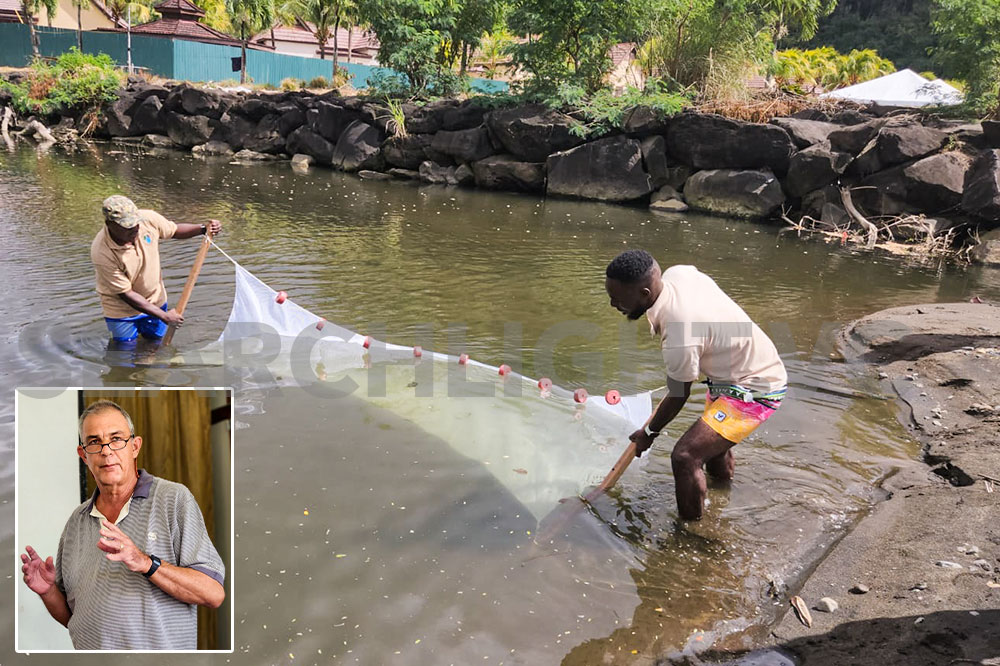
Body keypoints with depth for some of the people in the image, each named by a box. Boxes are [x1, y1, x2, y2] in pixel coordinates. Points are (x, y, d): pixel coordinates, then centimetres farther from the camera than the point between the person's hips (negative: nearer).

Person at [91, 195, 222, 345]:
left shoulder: (148, 218, -23)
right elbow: (126, 294, -26)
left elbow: (174, 231, -1)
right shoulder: (101, 252, -33)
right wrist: (164, 316, -25)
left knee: (156, 338, 18)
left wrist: (204, 229, -20)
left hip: (155, 298, 4)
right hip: (122, 309, -4)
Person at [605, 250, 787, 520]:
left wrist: (649, 432, 0)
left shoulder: (680, 337, -36)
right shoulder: (677, 272, -13)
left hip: (754, 390, -10)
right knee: (712, 440, 31)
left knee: (685, 456, -20)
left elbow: (678, 396, -18)